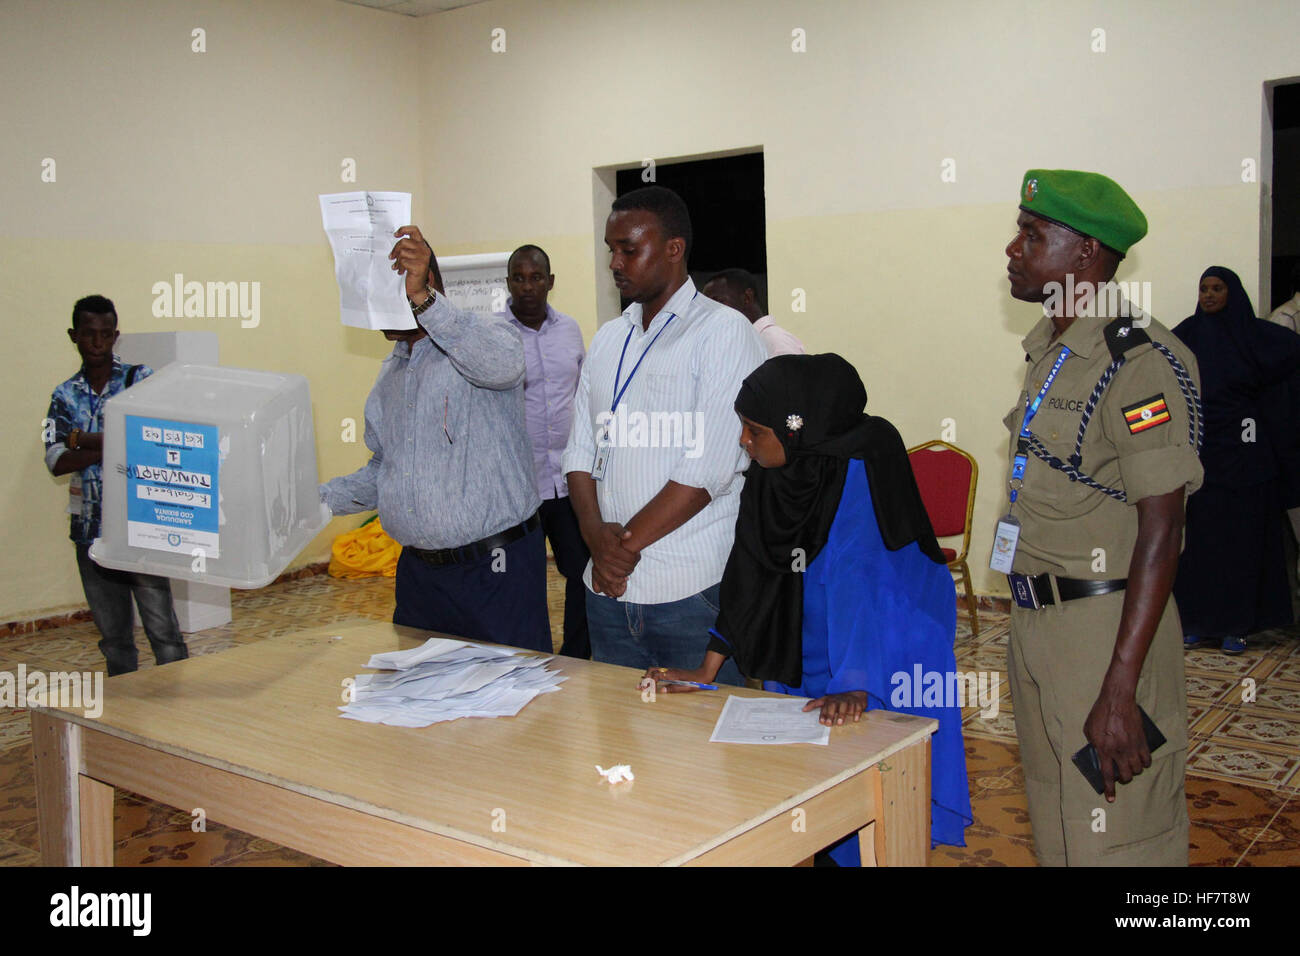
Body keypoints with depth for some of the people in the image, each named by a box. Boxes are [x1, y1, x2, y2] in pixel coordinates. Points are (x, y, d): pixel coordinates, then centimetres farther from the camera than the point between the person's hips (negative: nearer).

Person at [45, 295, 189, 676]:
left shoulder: (142, 379, 0)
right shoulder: (65, 396, 8)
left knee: (162, 627, -3)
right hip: (91, 531, 4)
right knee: (112, 634, 13)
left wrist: (86, 439, -10)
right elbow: (56, 462, -3)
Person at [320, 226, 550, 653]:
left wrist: (422, 298, -40)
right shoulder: (390, 371, 16)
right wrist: (314, 500, 8)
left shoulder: (482, 334, -8)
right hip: (417, 569, 7)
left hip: (496, 569, -7)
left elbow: (504, 364, -34)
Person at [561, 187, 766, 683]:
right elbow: (580, 450, 12)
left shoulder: (723, 331, -6)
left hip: (693, 591, -6)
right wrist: (597, 535, -6)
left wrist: (628, 543, -11)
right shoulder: (607, 339, 15)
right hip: (608, 587, 6)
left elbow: (709, 467, -14)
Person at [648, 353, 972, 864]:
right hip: (802, 663, 6)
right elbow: (749, 573, 0)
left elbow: (861, 578, -32)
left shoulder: (857, 469, -24)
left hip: (881, 665, -6)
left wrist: (853, 688, -40)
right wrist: (706, 671, -2)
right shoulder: (771, 474, -4)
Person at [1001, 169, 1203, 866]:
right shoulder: (1046, 351, 12)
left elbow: (1160, 532, -20)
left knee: (1114, 842, 1)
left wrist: (1119, 692, -23)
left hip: (1107, 625, -9)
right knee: (1053, 831, 20)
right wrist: (1031, 629, 16)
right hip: (1034, 620, 9)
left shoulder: (1142, 362, -17)